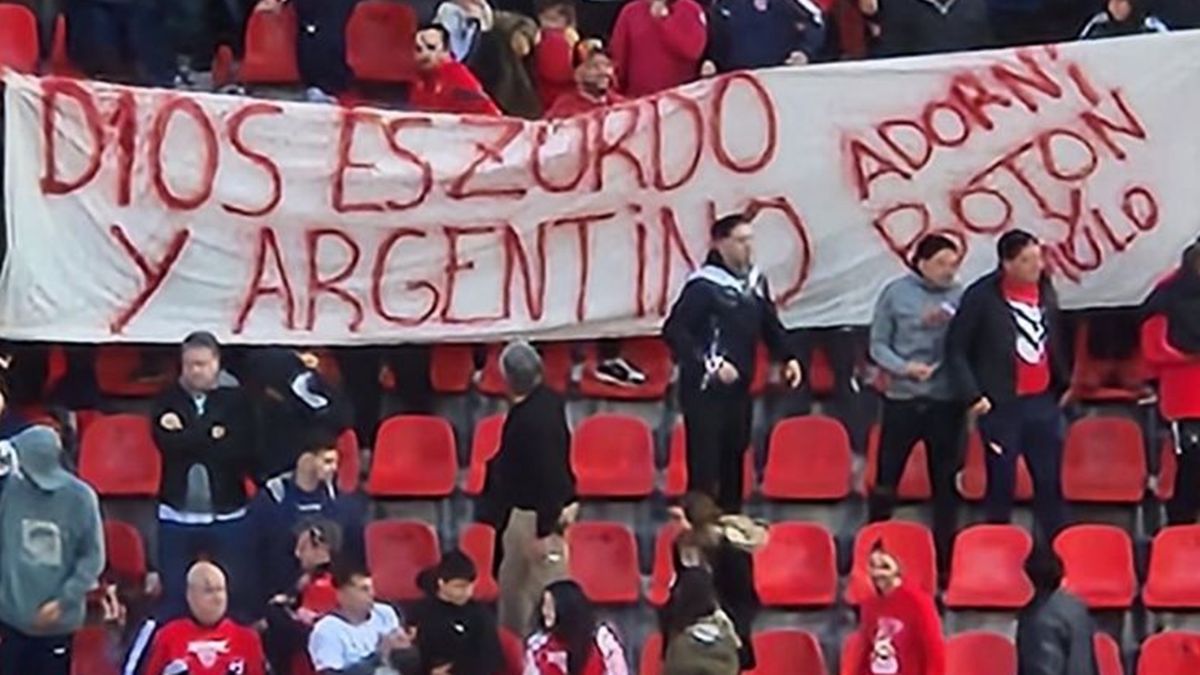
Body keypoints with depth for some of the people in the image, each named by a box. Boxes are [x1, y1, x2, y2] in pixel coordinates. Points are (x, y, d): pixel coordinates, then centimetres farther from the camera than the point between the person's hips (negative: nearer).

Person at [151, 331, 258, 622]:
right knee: (174, 599, 6)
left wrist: (187, 437, -11)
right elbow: (167, 443, -10)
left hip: (227, 517, -2)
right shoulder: (169, 401, 6)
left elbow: (243, 453, -12)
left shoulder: (236, 400, -1)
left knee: (236, 599, 1)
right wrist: (212, 437, -12)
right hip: (177, 516, 2)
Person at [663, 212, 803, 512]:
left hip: (739, 388, 8)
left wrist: (788, 358, 7)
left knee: (734, 460, 16)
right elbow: (674, 331, -20)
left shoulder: (755, 281, 9)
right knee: (704, 465, -5)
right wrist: (710, 363, -23)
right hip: (705, 390, -8)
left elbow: (769, 325, 21)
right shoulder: (703, 285, -16)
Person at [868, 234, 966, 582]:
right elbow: (878, 344, 0)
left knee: (945, 483, 9)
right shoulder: (896, 293, -1)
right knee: (886, 478, 5)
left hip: (947, 401, 1)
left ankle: (944, 559, 18)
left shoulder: (961, 297, 0)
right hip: (902, 399, -1)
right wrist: (904, 367, -16)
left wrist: (950, 324, -20)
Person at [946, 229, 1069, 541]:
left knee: (1051, 481, 7)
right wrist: (973, 395, -12)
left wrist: (1063, 384, 16)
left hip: (1043, 401, 5)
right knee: (1001, 485, 4)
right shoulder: (982, 296, -10)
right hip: (1001, 404, -5)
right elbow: (955, 349, -7)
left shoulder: (1045, 289, 6)